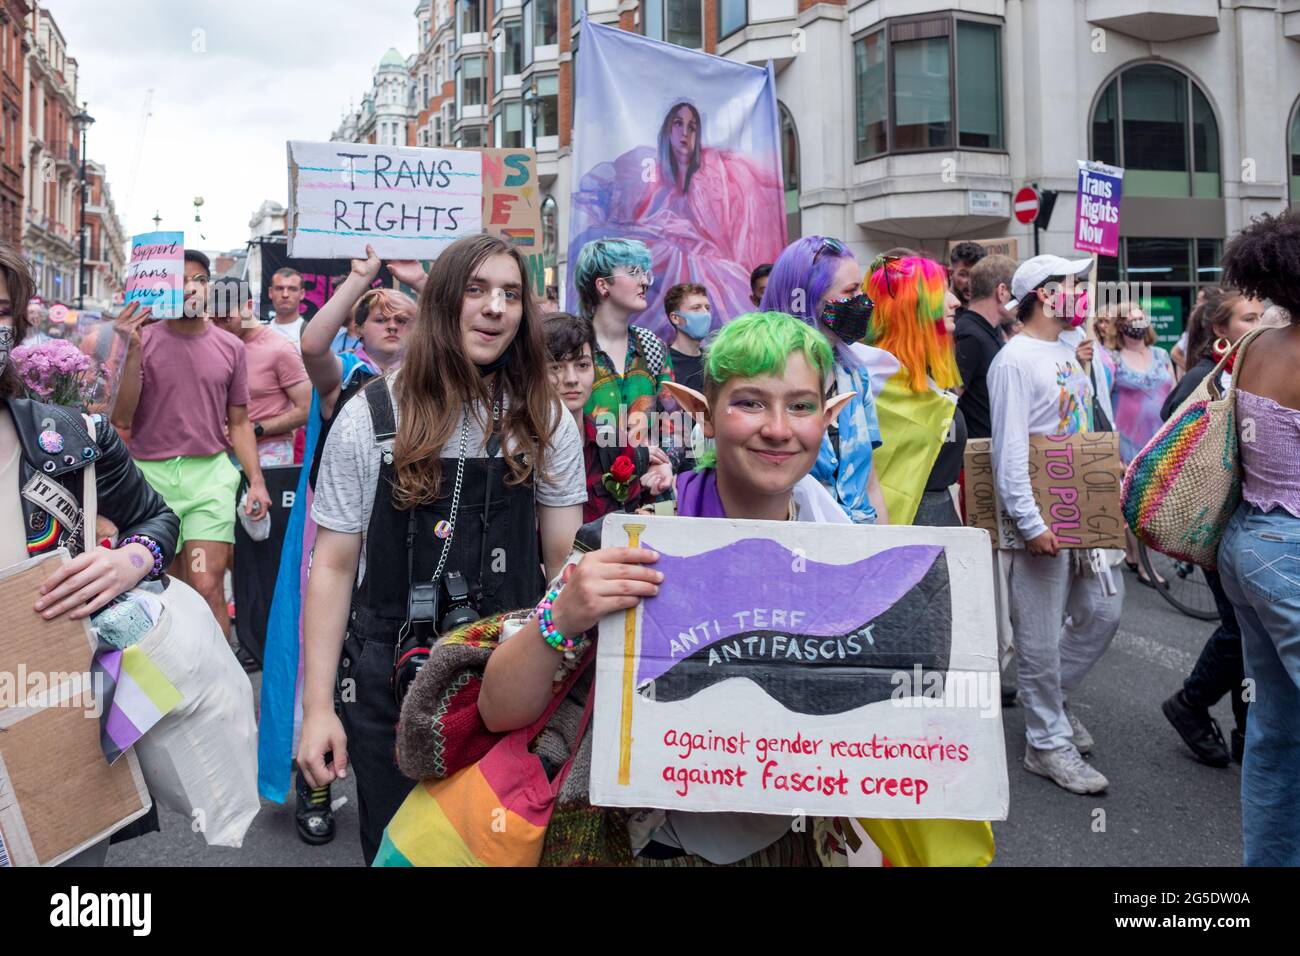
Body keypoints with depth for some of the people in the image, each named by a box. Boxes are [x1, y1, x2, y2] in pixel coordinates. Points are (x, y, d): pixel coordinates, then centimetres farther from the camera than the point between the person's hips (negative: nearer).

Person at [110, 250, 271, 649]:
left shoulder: (230, 347, 6)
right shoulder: (142, 340, -1)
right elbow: (121, 418, -7)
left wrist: (256, 479, 1)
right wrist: (131, 350, -15)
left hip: (211, 474, 0)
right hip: (151, 475, 0)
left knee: (208, 589, -9)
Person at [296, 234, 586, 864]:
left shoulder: (546, 422, -1)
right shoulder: (371, 417, -6)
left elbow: (566, 562, 1)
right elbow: (334, 566, -4)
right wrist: (318, 706, -7)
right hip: (389, 682, -1)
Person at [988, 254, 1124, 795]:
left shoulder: (1067, 352, 14)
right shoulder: (1015, 360, -14)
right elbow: (1009, 451, -20)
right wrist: (1030, 523, -23)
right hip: (1042, 521, -9)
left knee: (1102, 613, 15)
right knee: (1041, 636, 2)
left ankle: (1053, 697, 36)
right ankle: (1048, 744, 15)